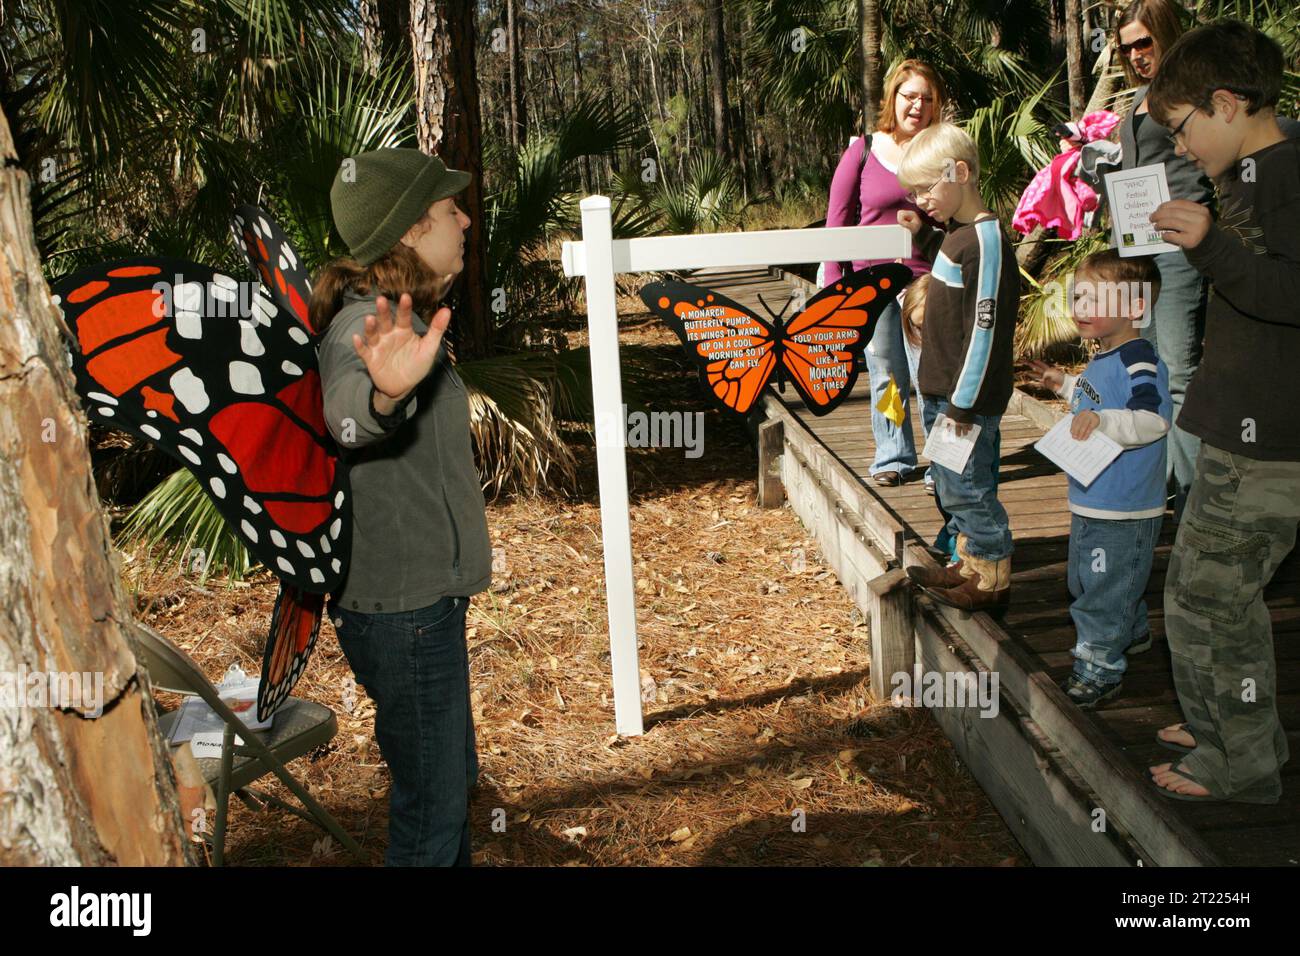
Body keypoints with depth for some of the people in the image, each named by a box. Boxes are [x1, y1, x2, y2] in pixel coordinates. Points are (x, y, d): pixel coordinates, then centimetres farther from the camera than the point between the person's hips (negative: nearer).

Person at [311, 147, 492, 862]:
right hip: (403, 608, -10)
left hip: (423, 594, 10)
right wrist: (380, 391, -68)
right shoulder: (367, 325, -23)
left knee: (452, 775, 24)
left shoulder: (393, 318, 9)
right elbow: (345, 413, -48)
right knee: (431, 805, 3)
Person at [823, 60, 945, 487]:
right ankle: (894, 458, 24)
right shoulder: (863, 152, 3)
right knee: (886, 375, 9)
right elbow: (837, 219, 5)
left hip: (929, 280, 0)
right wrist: (833, 284, 1)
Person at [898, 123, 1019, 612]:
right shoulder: (957, 236, 11)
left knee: (968, 487, -1)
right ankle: (969, 565, 31)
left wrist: (963, 402, -21)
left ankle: (992, 578, 12)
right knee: (951, 486, 18)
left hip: (966, 397, -10)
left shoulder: (985, 241, -19)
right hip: (942, 390, 10)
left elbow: (984, 329, -22)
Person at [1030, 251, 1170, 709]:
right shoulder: (1104, 359, 9)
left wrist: (1102, 420, -44)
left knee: (1103, 590, -1)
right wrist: (1067, 385, 23)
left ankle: (1099, 668, 12)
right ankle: (1132, 633, 46)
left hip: (1123, 512, -11)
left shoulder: (1139, 362, -22)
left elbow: (1153, 419, -34)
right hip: (1092, 503, 11)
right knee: (1086, 581, 25)